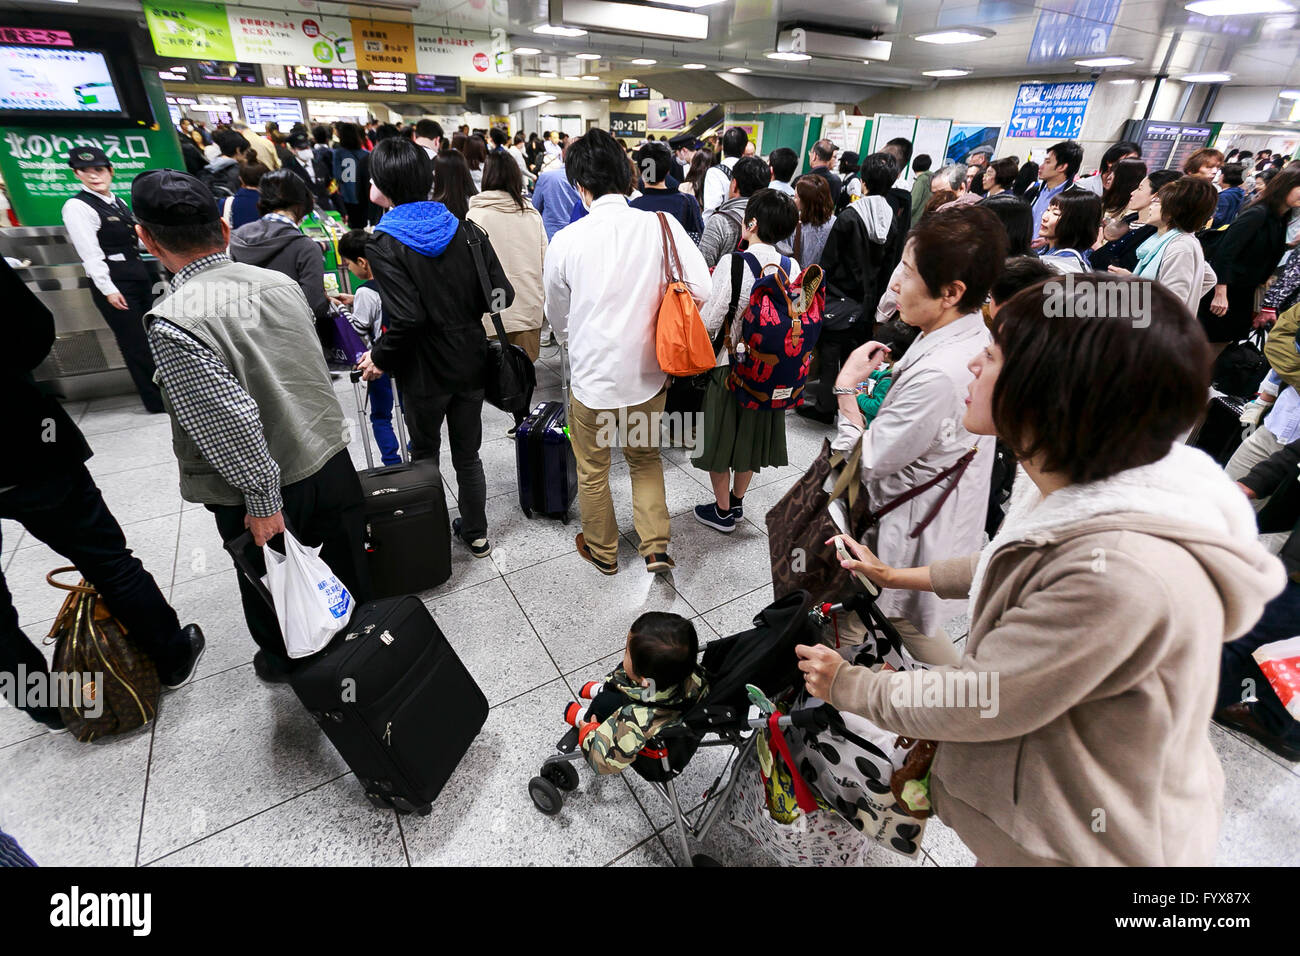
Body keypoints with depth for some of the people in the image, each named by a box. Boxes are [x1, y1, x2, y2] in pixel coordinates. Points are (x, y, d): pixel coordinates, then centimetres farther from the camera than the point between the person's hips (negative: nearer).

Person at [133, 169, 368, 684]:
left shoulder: (172, 322, -23)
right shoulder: (281, 282, -4)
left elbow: (231, 420, -27)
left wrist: (262, 501, -16)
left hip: (267, 490, -5)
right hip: (331, 461, 5)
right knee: (346, 563, 23)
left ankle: (284, 661, 46)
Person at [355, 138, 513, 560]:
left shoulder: (384, 244, -14)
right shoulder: (466, 229, -1)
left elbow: (407, 318, -24)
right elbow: (502, 294, -5)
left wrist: (379, 357, -9)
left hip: (424, 370, -4)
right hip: (471, 363, 4)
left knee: (424, 453, 17)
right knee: (467, 454, 17)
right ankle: (475, 533, 30)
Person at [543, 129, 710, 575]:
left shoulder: (566, 240, -11)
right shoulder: (663, 225, -10)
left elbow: (558, 318, 2)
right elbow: (700, 289, -12)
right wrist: (653, 323, 5)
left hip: (593, 375, -2)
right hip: (648, 371, 2)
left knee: (592, 469, 19)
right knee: (645, 458, 25)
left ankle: (603, 551, 37)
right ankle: (656, 546, 23)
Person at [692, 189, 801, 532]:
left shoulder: (732, 263, -19)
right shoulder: (793, 267, -4)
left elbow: (709, 320, -17)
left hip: (729, 363, -5)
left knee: (720, 435, 12)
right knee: (751, 433, 21)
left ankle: (722, 511, 25)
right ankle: (737, 502, 37)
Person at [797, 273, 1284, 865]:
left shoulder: (1119, 574, -37)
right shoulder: (1084, 491, -9)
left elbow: (973, 702, -26)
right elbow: (1011, 562, 11)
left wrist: (845, 686, -11)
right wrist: (903, 576, 19)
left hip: (1079, 846, -7)